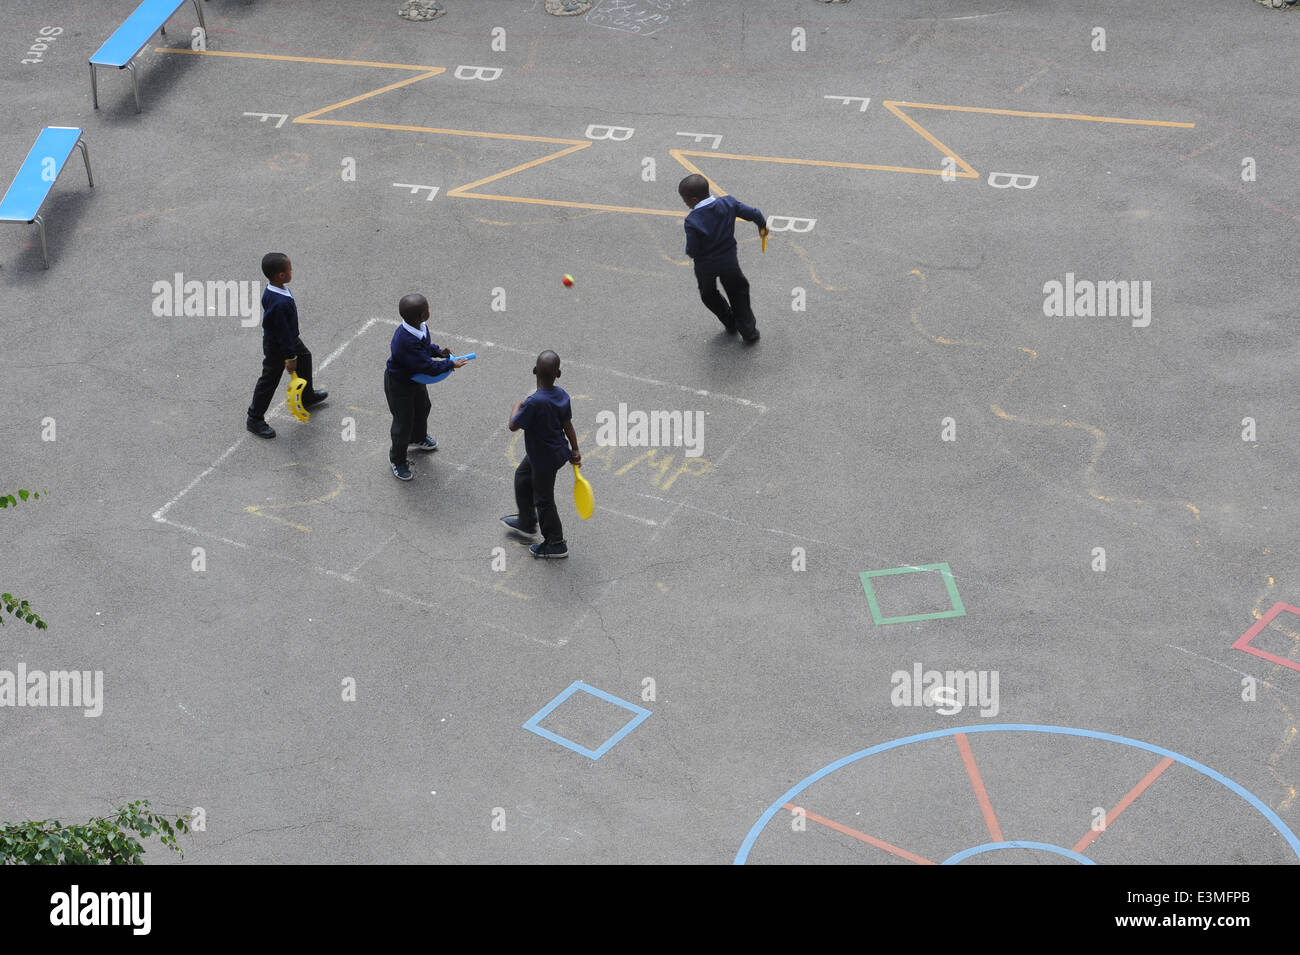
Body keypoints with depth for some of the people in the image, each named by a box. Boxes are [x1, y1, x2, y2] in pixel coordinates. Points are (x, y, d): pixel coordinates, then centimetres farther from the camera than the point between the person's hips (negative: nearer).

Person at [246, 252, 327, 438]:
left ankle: (307, 396, 53)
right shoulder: (280, 304, -40)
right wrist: (290, 357, -20)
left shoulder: (273, 289, -9)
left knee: (304, 358, 29)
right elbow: (283, 332, -30)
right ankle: (255, 419, 22)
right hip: (276, 346, -10)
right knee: (270, 380, 6)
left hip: (290, 338, 10)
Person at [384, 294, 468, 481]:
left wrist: (438, 352, -9)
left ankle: (418, 438, 62)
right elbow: (428, 367, -36)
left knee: (422, 408, 31)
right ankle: (397, 459, 33)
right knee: (404, 422, 8)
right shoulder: (406, 342, -43)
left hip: (415, 378, 9)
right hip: (399, 383, -9)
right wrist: (450, 364, -23)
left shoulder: (420, 327, -16)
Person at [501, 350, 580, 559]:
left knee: (543, 500, 10)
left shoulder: (534, 402, -34)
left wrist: (517, 407, -3)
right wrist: (575, 451, 12)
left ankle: (556, 543, 26)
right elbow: (567, 424, 1)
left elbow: (514, 425, -23)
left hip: (545, 460, -9)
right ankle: (526, 523, 46)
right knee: (522, 477, 29)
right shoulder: (561, 395, -11)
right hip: (558, 452, 9)